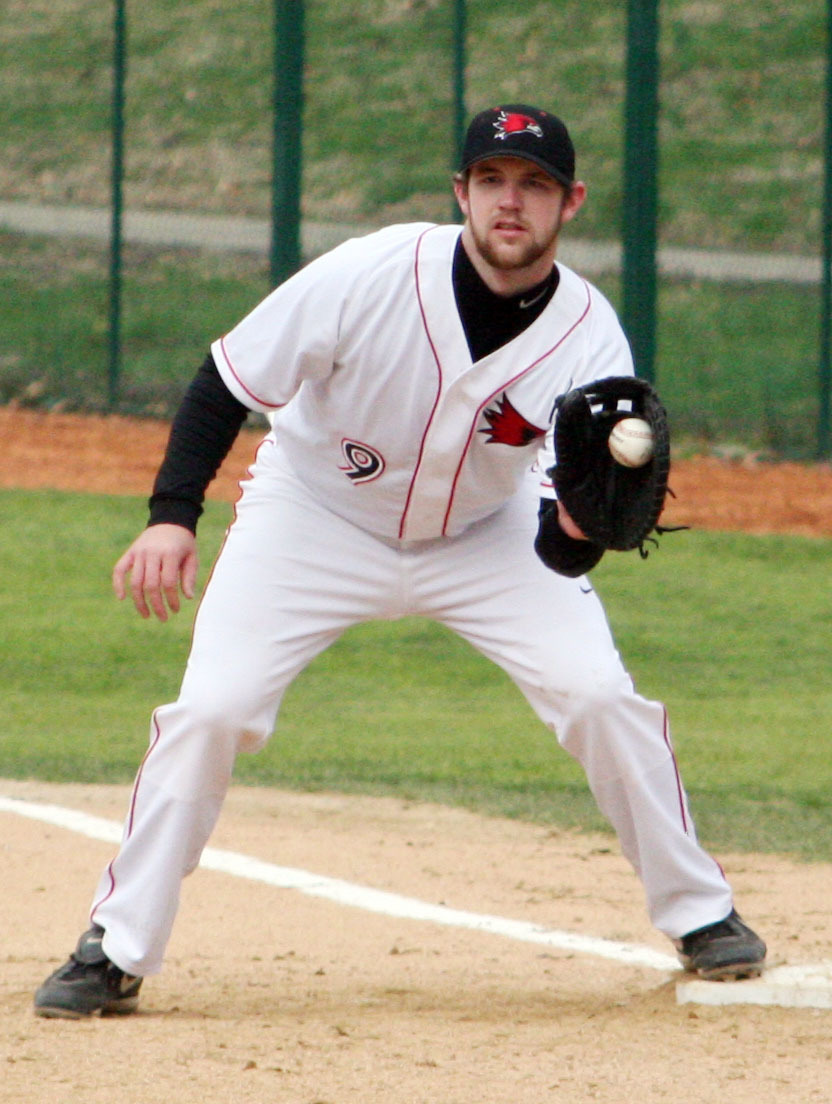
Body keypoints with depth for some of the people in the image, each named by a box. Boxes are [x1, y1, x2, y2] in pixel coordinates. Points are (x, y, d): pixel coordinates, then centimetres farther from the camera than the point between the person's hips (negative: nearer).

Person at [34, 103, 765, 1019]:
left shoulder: (590, 340, -23)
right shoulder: (373, 276, -28)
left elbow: (558, 557, -24)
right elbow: (226, 382, -18)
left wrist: (580, 524, -47)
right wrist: (172, 516, -29)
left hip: (485, 534, 1)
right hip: (315, 519, -1)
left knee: (599, 696, -14)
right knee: (209, 709, -16)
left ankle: (698, 915, 8)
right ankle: (116, 952, -2)